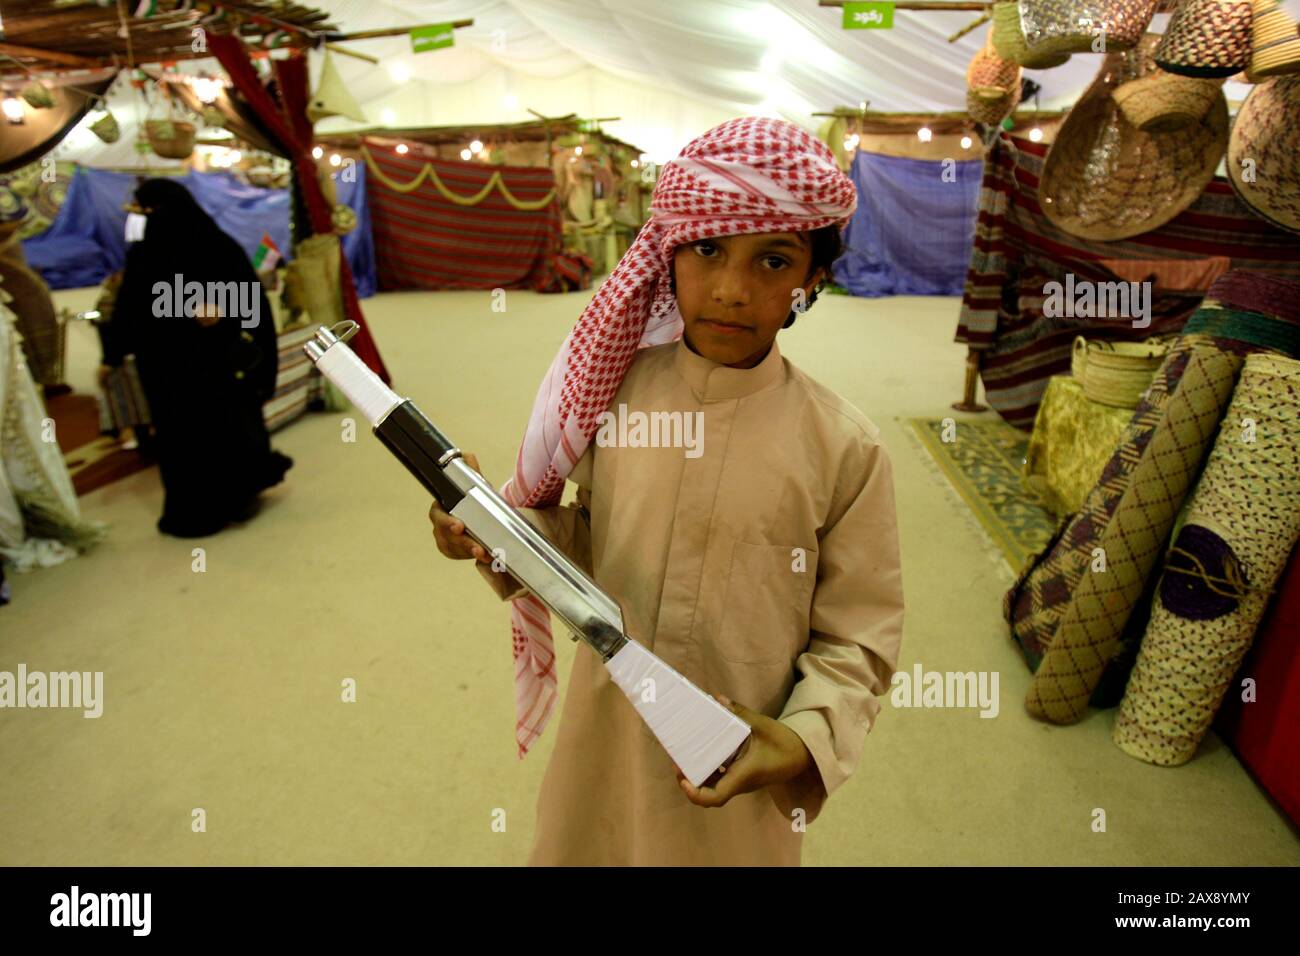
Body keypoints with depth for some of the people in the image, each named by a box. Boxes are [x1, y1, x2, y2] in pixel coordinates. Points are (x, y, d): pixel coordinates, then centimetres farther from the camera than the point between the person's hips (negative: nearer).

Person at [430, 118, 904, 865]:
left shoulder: (844, 447, -17)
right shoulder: (616, 391, -9)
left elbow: (859, 641, -9)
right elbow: (590, 543, 2)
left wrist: (803, 741, -24)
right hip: (607, 746, 3)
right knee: (579, 847, 25)